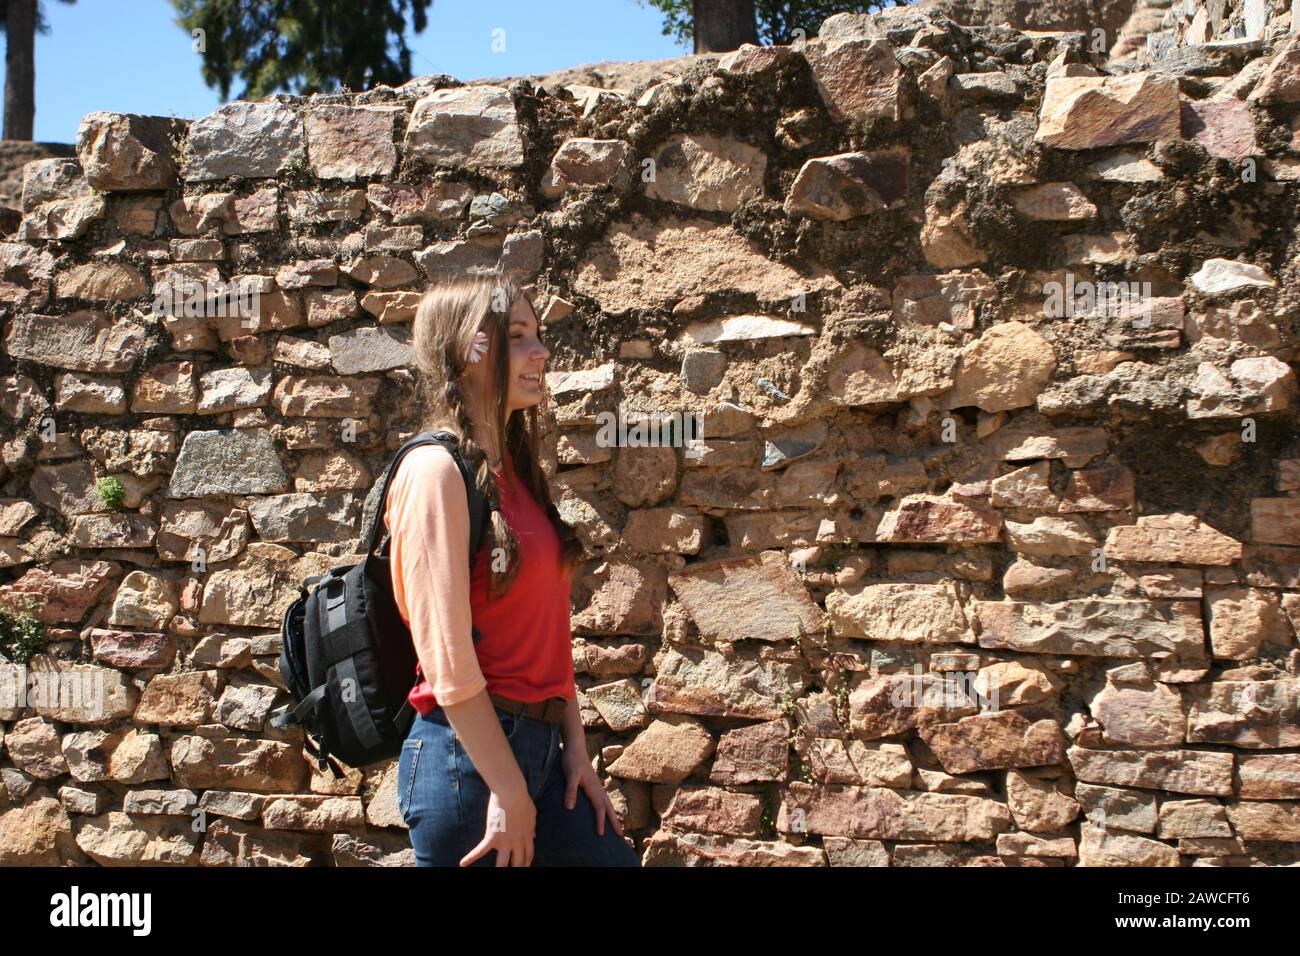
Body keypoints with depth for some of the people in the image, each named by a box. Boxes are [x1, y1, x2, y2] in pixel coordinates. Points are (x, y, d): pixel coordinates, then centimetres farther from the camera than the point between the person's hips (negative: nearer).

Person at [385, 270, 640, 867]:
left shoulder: (513, 471, 11)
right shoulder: (437, 469, -14)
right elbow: (446, 657, -18)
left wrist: (575, 748, 7)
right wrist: (509, 792, -15)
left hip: (537, 746, 8)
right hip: (469, 754, -7)